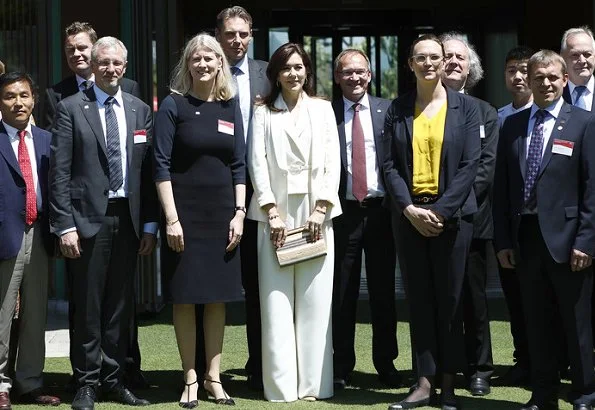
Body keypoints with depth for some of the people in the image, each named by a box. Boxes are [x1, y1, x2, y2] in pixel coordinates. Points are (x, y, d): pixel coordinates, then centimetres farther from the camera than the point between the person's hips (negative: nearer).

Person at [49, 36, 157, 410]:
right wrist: (65, 225, -10)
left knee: (120, 305, 9)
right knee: (88, 306, 2)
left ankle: (114, 379, 19)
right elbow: (60, 172, -4)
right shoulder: (71, 109, 0)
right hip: (88, 218, -3)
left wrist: (150, 224, 5)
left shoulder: (140, 111, 10)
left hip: (129, 219, 3)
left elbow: (149, 169, 9)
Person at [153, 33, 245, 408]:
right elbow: (162, 164, -7)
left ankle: (214, 376, 13)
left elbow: (239, 165, 9)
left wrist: (240, 212, 0)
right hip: (185, 211, -3)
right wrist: (171, 218, -13)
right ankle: (190, 379, 8)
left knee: (218, 296, 6)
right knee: (186, 296, 1)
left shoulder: (231, 107, 7)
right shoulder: (174, 105, -3)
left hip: (223, 213, 3)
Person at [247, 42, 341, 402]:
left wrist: (321, 209, -5)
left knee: (315, 299, -1)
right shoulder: (264, 113, 9)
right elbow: (258, 164, 2)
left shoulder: (323, 110, 12)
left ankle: (315, 383, 3)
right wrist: (272, 213, -7)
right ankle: (281, 385, -2)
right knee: (277, 300, -4)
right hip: (276, 214, -1)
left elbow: (333, 162, 6)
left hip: (316, 212, 1)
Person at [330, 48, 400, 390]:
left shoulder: (387, 110, 5)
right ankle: (342, 366, 12)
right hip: (344, 211, -1)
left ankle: (386, 363, 17)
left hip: (380, 210, 1)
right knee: (342, 293, 4)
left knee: (384, 291, 8)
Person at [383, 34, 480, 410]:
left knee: (449, 300, 2)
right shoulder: (398, 110, 7)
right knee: (419, 300, 4)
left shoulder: (465, 107, 2)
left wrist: (441, 210, -13)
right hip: (409, 215, 2)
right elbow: (390, 164, 3)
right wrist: (409, 208, -10)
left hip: (451, 216, -2)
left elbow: (470, 164, -5)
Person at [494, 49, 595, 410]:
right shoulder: (512, 126, 11)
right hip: (525, 236, 4)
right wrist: (503, 240, 4)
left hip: (566, 238, -4)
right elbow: (502, 187, 10)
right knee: (536, 323, 10)